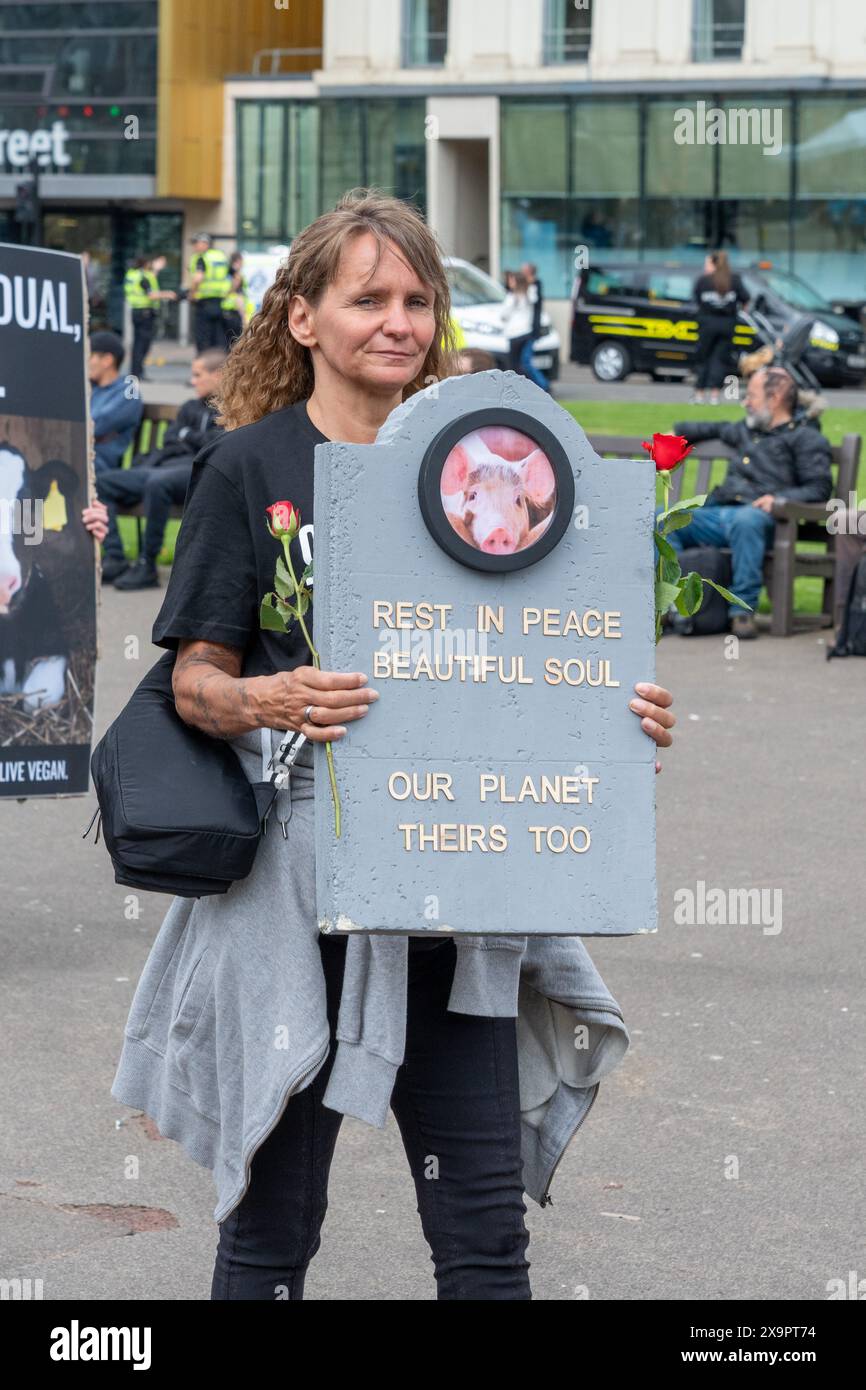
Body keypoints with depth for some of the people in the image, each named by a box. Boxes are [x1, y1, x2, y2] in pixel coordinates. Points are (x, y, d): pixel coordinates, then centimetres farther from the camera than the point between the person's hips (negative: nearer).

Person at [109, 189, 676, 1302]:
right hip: (293, 871, -3)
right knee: (273, 1218, 3)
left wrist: (620, 717, -3)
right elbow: (194, 679, -3)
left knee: (484, 1223, 3)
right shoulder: (250, 466, -1)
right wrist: (266, 701, -25)